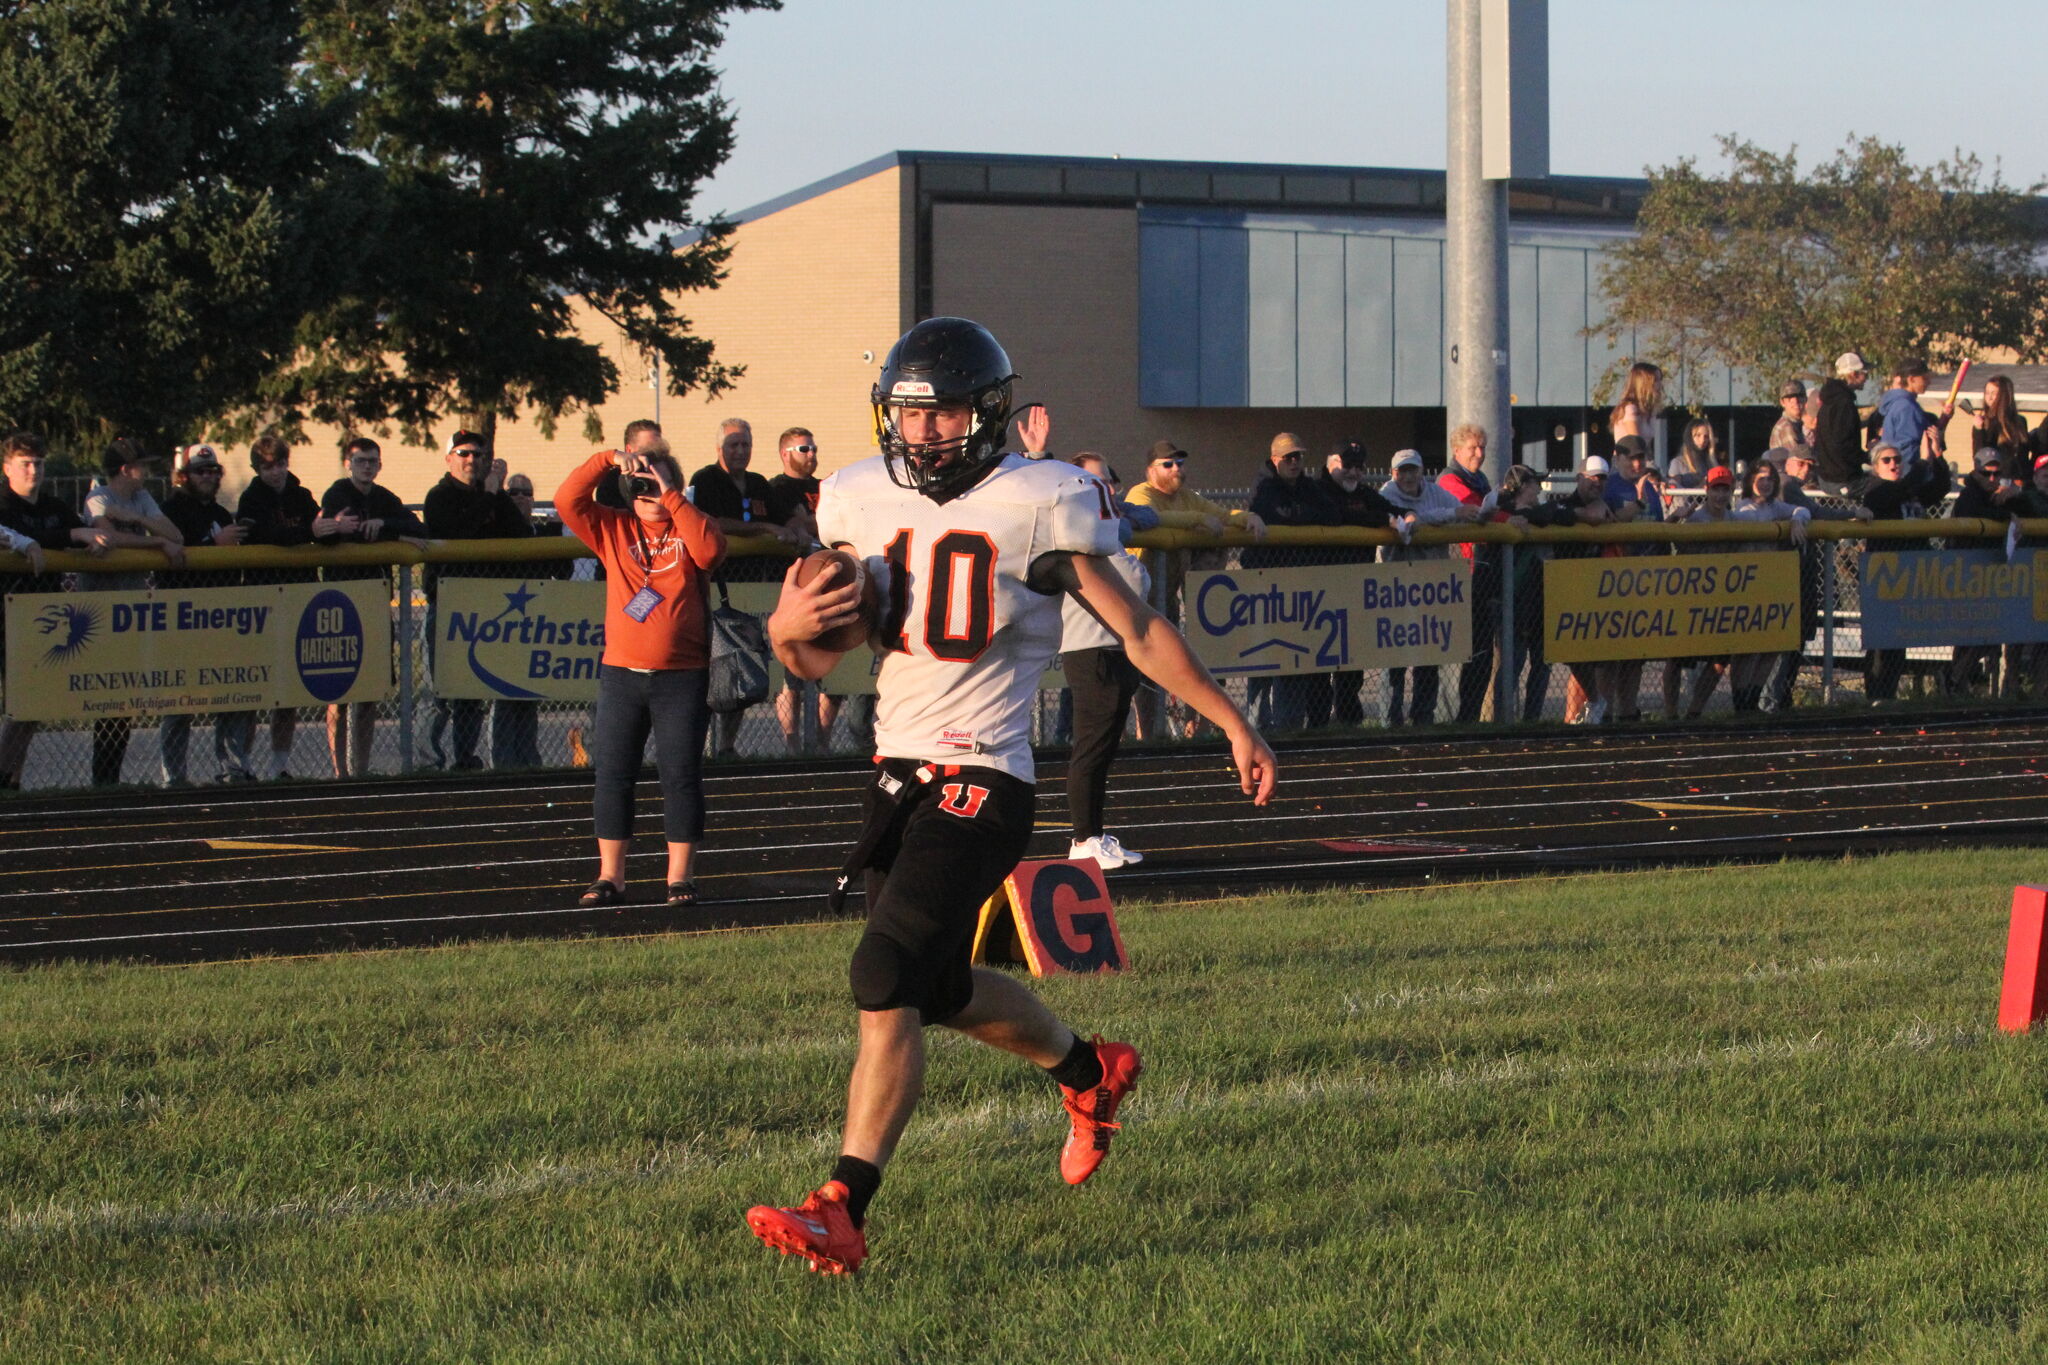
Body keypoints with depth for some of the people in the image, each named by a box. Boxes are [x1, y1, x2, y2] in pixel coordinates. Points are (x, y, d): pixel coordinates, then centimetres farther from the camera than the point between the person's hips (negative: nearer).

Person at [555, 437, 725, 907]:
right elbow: (567, 500, 1)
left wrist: (671, 496, -15)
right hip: (621, 674, 3)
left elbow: (709, 550, -17)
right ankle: (610, 877, 9)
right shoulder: (615, 529, 11)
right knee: (613, 774, 3)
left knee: (681, 775, -1)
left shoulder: (690, 528, 5)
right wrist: (608, 461, -8)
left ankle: (680, 876, 5)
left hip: (681, 677, -3)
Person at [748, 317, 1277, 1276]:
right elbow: (817, 662, 15)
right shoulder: (859, 502, 9)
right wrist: (789, 625, -9)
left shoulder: (1039, 503, -7)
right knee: (939, 988, 17)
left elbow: (1137, 629, 3)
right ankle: (1090, 1071, 44)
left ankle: (841, 1213, -18)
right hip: (898, 772, 7)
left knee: (888, 984, -17)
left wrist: (1234, 725, 6)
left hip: (980, 780, -7)